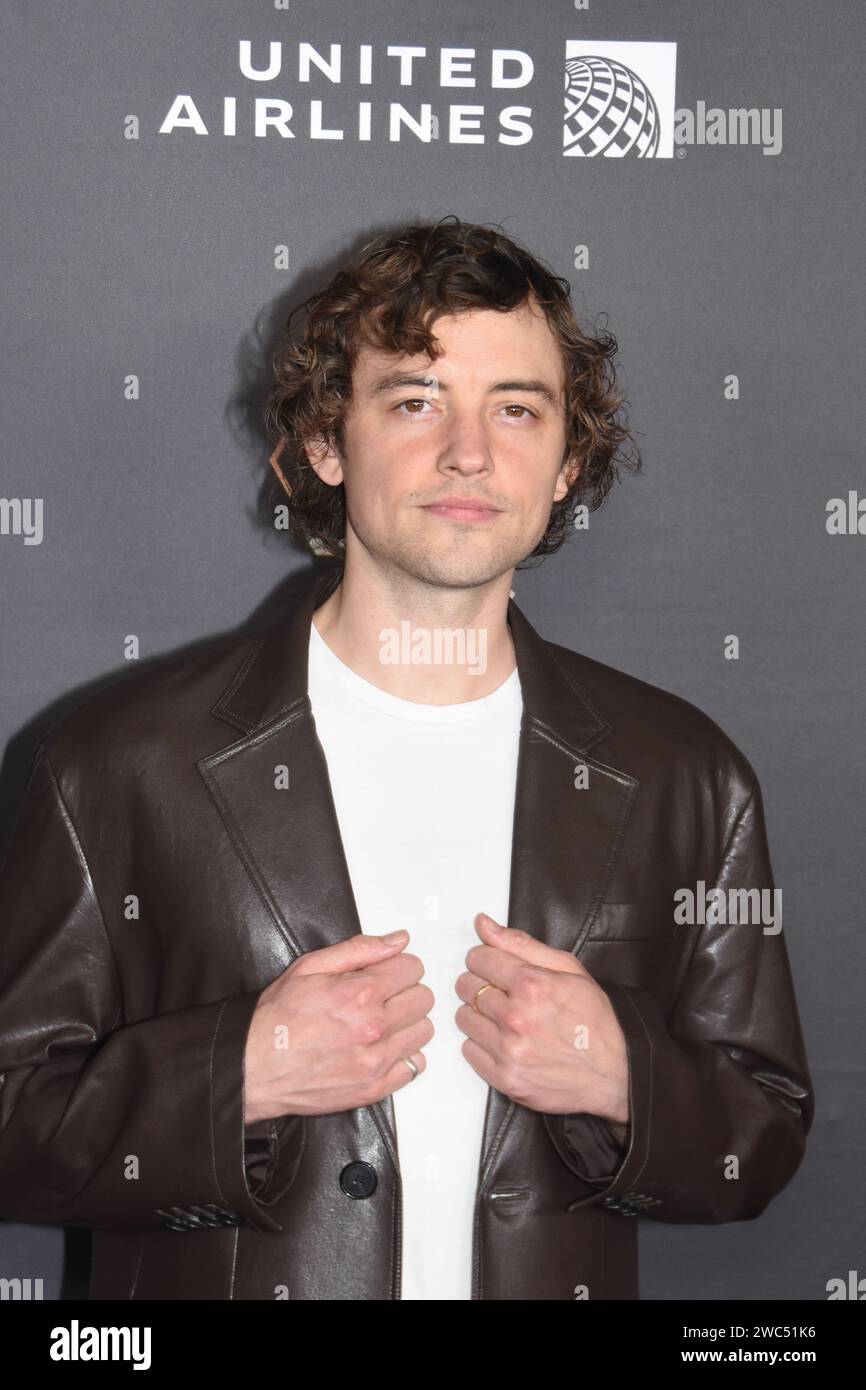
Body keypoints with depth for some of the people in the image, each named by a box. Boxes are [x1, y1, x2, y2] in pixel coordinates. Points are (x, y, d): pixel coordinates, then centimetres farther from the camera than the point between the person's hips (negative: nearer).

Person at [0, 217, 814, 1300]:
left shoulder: (683, 779, -6)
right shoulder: (120, 763, -13)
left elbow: (764, 1145, 0)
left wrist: (621, 1079, -19)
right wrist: (241, 1074, -24)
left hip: (561, 1275, 2)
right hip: (221, 1277, -1)